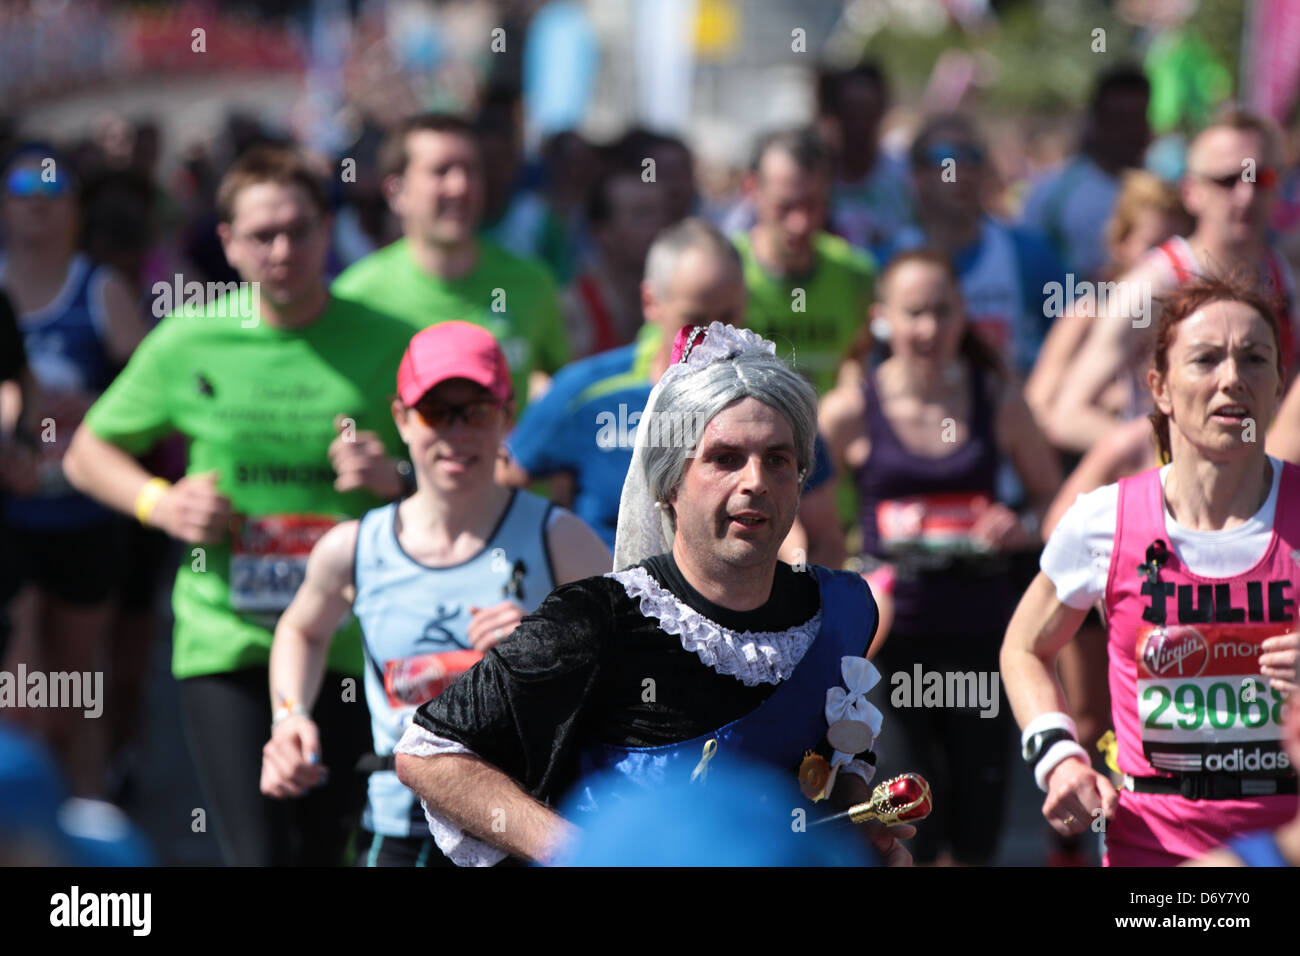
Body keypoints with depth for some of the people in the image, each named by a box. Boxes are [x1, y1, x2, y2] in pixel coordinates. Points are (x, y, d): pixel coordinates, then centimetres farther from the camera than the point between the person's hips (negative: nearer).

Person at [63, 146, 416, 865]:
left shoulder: (386, 343, 1)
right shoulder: (187, 342, 2)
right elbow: (88, 453, 15)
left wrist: (396, 481, -13)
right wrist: (161, 504, -4)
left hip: (347, 641, 1)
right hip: (224, 643, -1)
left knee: (322, 853, 8)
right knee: (259, 858, -11)